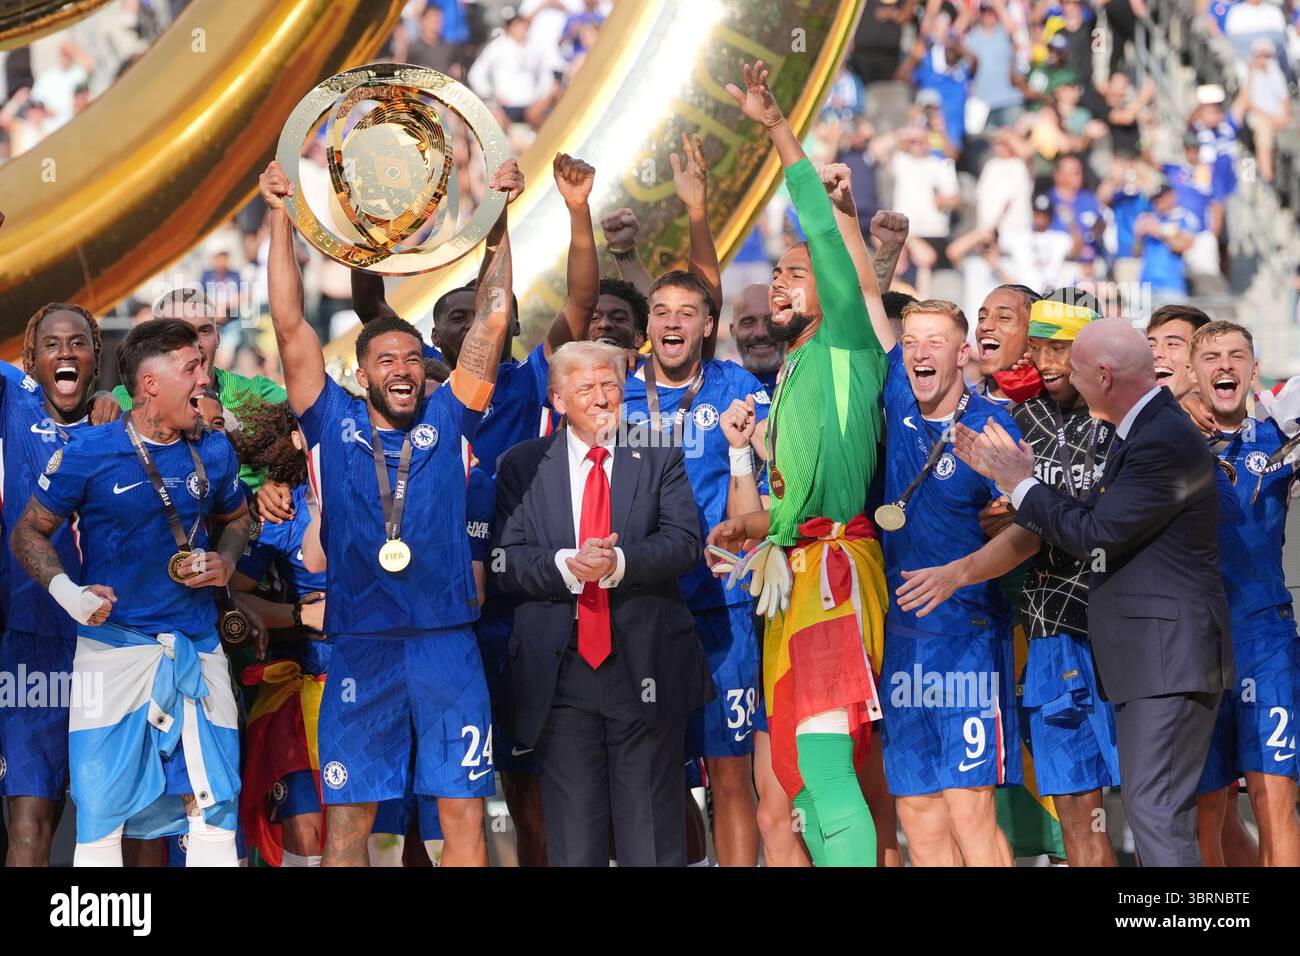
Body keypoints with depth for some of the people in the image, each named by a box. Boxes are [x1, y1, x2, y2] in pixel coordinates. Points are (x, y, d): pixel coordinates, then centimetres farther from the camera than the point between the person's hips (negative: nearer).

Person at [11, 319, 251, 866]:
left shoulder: (213, 452, 7)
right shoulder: (88, 456, -6)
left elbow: (235, 518, 25)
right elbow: (28, 534, 3)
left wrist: (225, 563, 4)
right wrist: (65, 590, -14)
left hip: (197, 650, 3)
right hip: (113, 650, -3)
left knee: (213, 811, 0)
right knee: (102, 816, -5)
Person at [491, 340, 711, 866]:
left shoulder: (659, 459, 8)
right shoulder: (521, 466, 8)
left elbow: (684, 541, -5)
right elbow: (505, 560, -1)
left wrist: (619, 563, -20)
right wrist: (566, 566, -19)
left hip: (644, 670, 0)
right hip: (559, 673, 0)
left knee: (651, 834, 3)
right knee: (572, 835, 4)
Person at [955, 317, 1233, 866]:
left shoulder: (1165, 443, -19)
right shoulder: (1143, 431, 14)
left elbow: (1092, 535, -19)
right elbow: (1095, 518, 18)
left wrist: (1021, 484, -6)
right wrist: (1005, 474, 16)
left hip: (1170, 656, -11)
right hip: (1144, 656, 11)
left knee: (1156, 810, -15)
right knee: (1152, 808, 14)